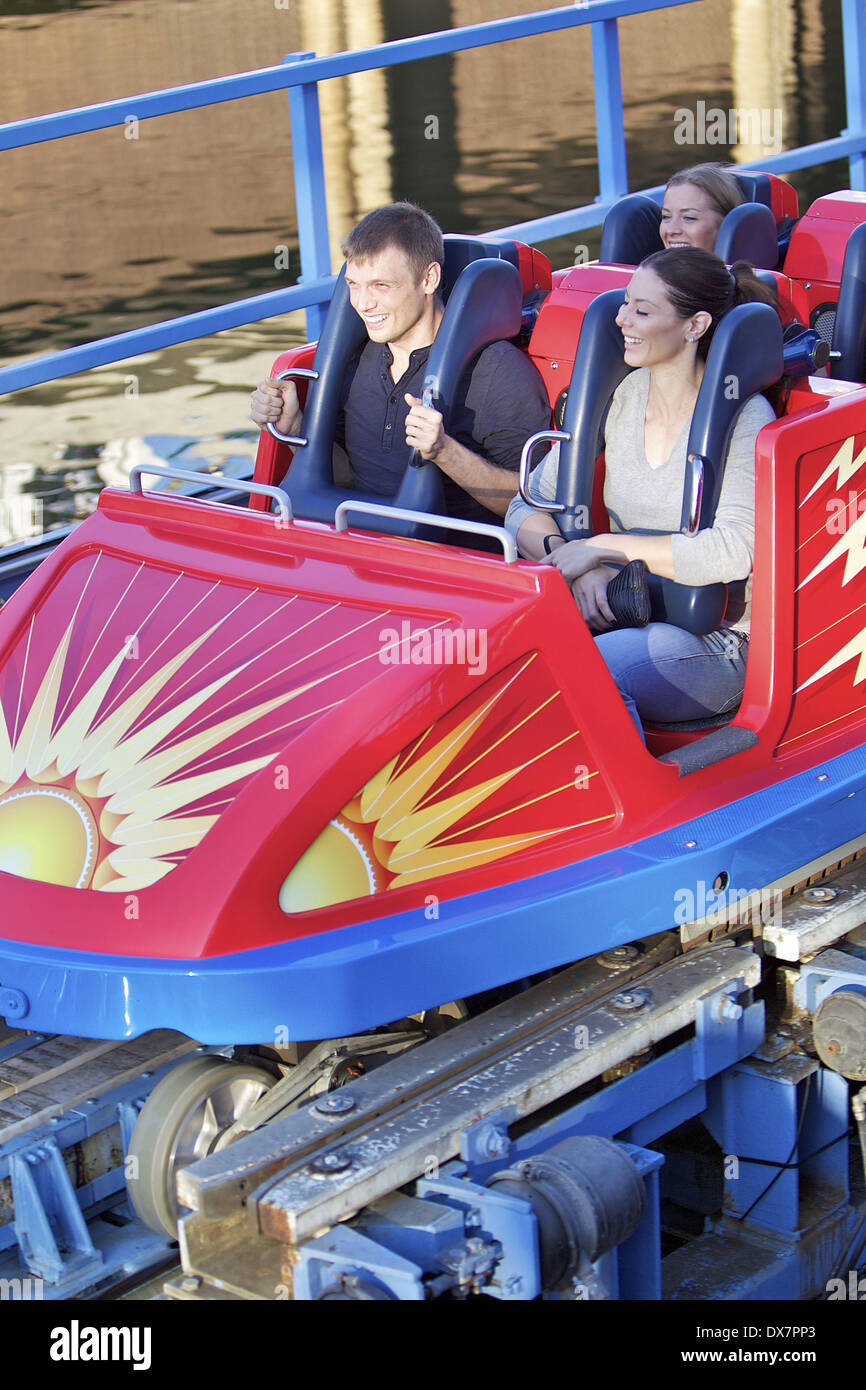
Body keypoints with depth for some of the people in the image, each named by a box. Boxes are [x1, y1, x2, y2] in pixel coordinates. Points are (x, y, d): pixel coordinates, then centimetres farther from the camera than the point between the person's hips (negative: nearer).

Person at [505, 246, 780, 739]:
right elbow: (527, 508, 8)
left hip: (717, 643, -5)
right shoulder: (616, 397, 8)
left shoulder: (744, 416, -8)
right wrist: (570, 560, -14)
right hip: (619, 619, 5)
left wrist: (601, 547, -18)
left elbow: (733, 551, -22)